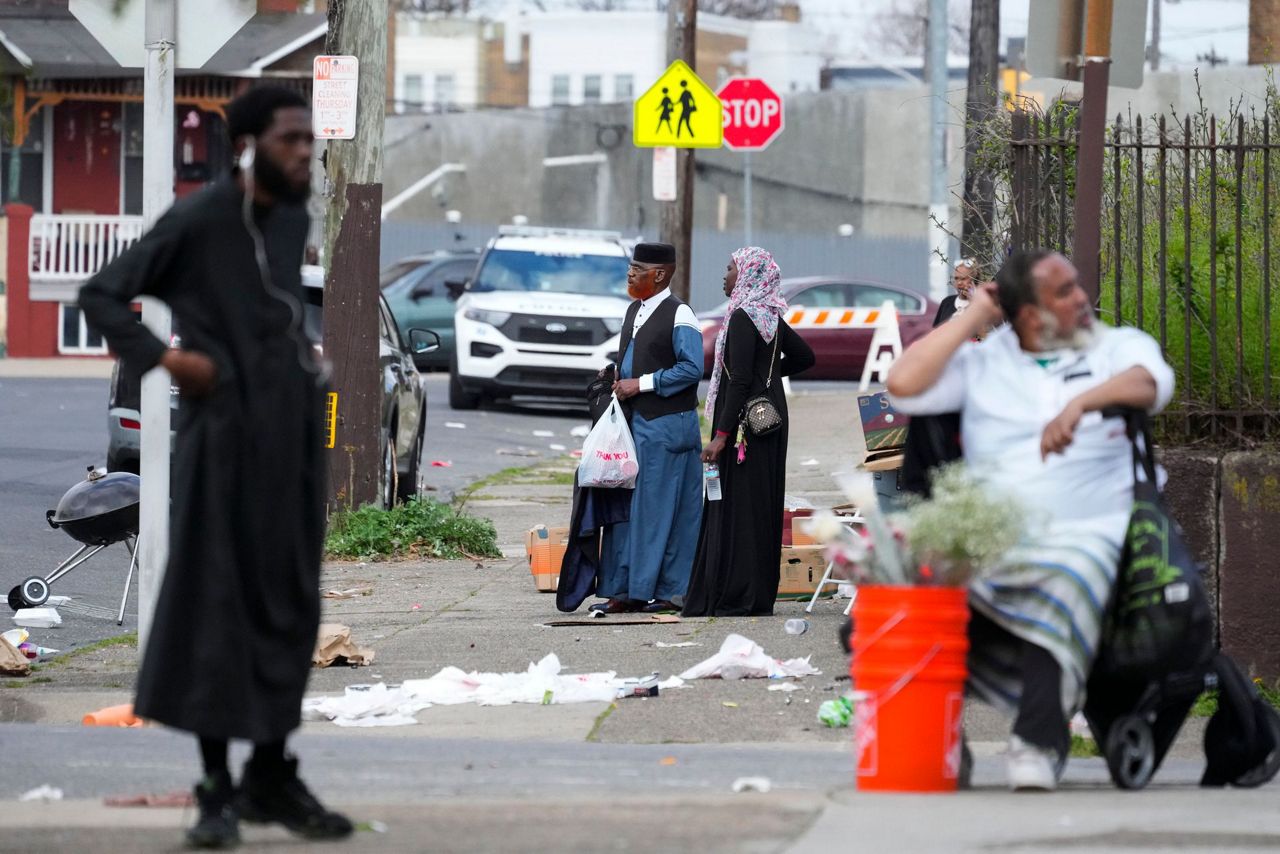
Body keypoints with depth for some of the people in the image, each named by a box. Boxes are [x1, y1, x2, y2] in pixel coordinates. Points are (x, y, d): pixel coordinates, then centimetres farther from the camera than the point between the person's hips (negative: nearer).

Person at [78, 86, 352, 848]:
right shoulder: (198, 221, -11)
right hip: (225, 427, -7)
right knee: (217, 596, -3)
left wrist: (307, 360, 10)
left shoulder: (295, 218, 10)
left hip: (294, 426, 7)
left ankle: (271, 775, 17)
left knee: (289, 599, 9)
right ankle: (218, 788, 0)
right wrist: (162, 358, -17)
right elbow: (102, 295, -10)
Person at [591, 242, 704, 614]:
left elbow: (692, 368, -16)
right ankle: (624, 590, 9)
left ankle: (668, 591, -1)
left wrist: (641, 384, -16)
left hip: (666, 425, -8)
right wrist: (617, 380, 8)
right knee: (627, 506, 6)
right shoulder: (634, 311, 16)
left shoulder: (678, 315, -9)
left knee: (659, 509, -6)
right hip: (632, 422, 8)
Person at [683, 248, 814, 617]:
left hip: (746, 421, -9)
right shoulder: (771, 317, 10)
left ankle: (737, 597, -5)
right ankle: (761, 595, 15)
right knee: (763, 504, 11)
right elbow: (805, 356, 22)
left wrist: (721, 434, -23)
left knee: (736, 504, -5)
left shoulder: (744, 317, -16)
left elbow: (739, 381, -22)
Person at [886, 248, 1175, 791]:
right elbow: (904, 385, 4)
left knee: (1066, 580, -40)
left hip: (1088, 531, -2)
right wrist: (972, 317, 10)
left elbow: (1150, 382, -6)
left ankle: (1038, 742, -47)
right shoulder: (982, 362, 19)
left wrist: (1081, 402, -26)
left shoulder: (1118, 346, 18)